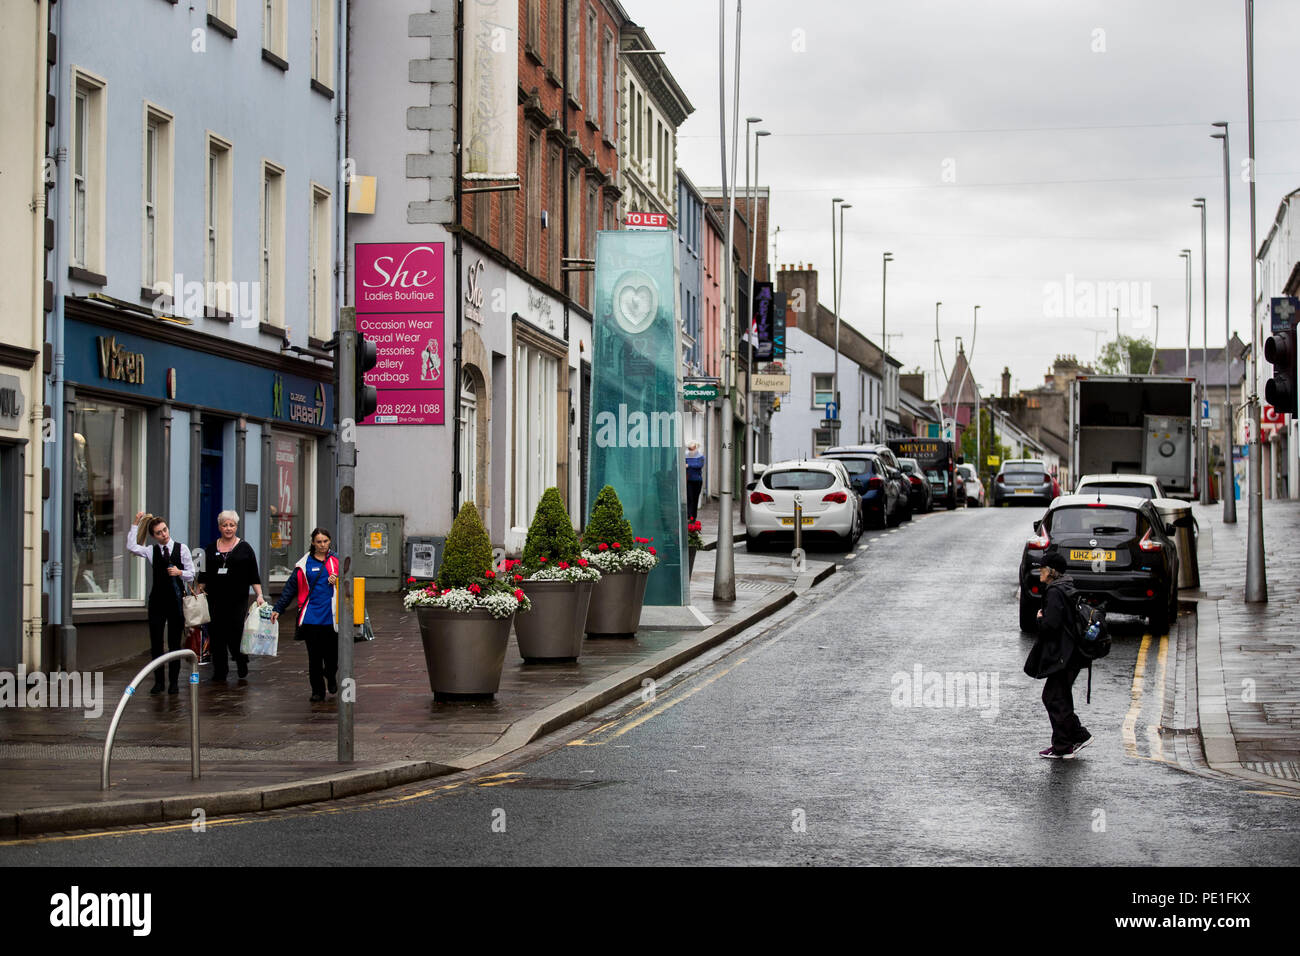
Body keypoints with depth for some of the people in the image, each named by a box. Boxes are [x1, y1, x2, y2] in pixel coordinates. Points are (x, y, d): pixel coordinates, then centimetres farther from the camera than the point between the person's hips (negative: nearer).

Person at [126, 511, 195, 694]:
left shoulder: (182, 549, 2)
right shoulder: (151, 551, 5)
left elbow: (191, 576, 3)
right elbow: (131, 546, -12)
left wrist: (180, 572, -18)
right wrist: (136, 524, -8)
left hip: (176, 599, -1)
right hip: (157, 600, 1)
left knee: (175, 643, 4)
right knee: (156, 643, 2)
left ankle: (174, 682, 10)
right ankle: (158, 681, 11)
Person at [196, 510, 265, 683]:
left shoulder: (244, 548, 5)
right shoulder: (210, 549, 11)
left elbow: (253, 576, 4)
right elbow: (203, 576, 15)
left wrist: (259, 595, -5)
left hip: (238, 601, -2)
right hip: (215, 601, 3)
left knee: (235, 634, -9)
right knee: (216, 636, 1)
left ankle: (241, 662, 19)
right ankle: (219, 673, 10)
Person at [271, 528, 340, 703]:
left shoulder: (336, 561, 7)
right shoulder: (305, 563, 6)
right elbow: (290, 588, 6)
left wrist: (337, 581, -8)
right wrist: (278, 609, 2)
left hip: (331, 616, 0)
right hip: (311, 616, 0)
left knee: (331, 654, 2)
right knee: (314, 656, 0)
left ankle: (331, 678, 33)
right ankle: (317, 690, 11)